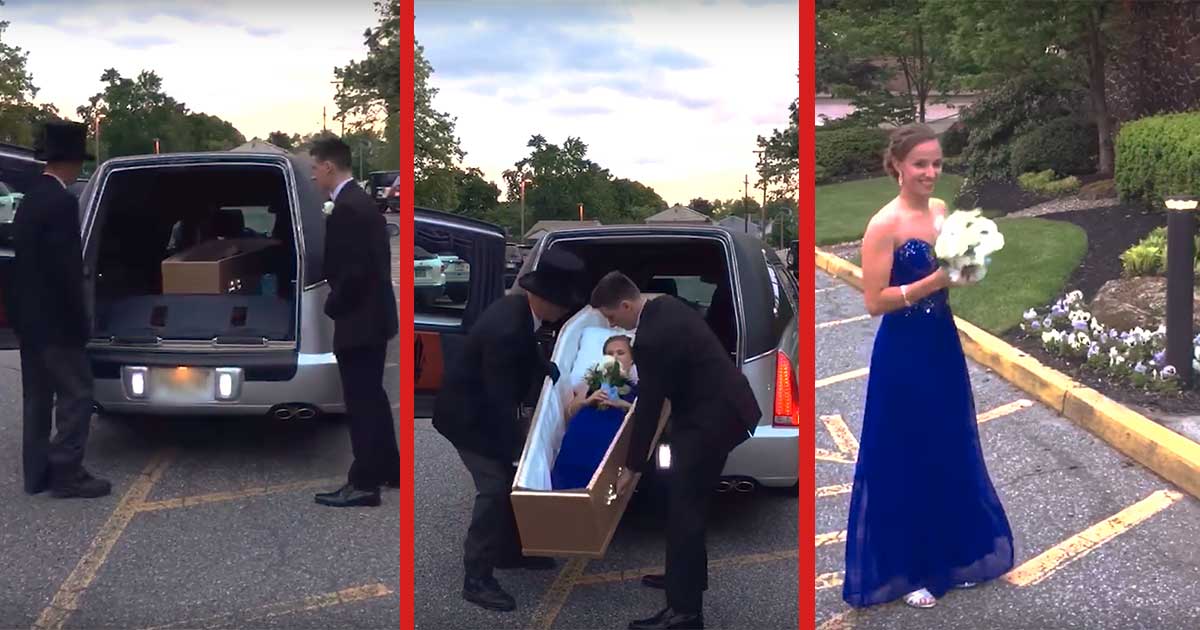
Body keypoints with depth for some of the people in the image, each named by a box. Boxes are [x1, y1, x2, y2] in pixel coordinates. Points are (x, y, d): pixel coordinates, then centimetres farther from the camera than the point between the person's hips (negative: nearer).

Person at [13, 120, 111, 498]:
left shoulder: (30, 199, 12)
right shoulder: (61, 202, -19)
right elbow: (66, 269, -22)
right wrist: (81, 322, -15)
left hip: (30, 318, 10)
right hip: (54, 321, -10)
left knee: (38, 397, 14)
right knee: (77, 395, -3)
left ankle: (37, 472, 20)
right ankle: (67, 474, 1)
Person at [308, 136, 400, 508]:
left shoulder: (346, 208, -19)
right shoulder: (360, 200, 12)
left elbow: (352, 270, -24)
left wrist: (333, 307, -10)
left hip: (358, 320, -10)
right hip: (374, 314, 10)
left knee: (361, 402, -3)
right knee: (372, 397, 18)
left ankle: (363, 484, 4)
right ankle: (388, 470, 28)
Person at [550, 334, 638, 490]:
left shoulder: (638, 388, 28)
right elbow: (569, 413, 22)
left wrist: (621, 404, -6)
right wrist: (587, 401, 2)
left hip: (616, 432, -2)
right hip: (583, 431, 2)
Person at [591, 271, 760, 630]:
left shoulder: (651, 339, -24)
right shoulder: (664, 306, 6)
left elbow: (649, 407, -18)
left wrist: (632, 468, -9)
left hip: (712, 418, -10)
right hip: (720, 407, 10)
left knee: (684, 508, -8)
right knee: (687, 500, 21)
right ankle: (686, 574, 35)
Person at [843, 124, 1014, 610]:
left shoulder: (941, 210, 5)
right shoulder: (884, 224, -16)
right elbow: (873, 301, -18)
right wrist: (934, 281, -25)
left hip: (943, 343, 7)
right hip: (902, 352, -7)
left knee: (951, 454, 17)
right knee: (903, 461, 5)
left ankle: (951, 557, 34)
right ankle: (903, 569, 20)